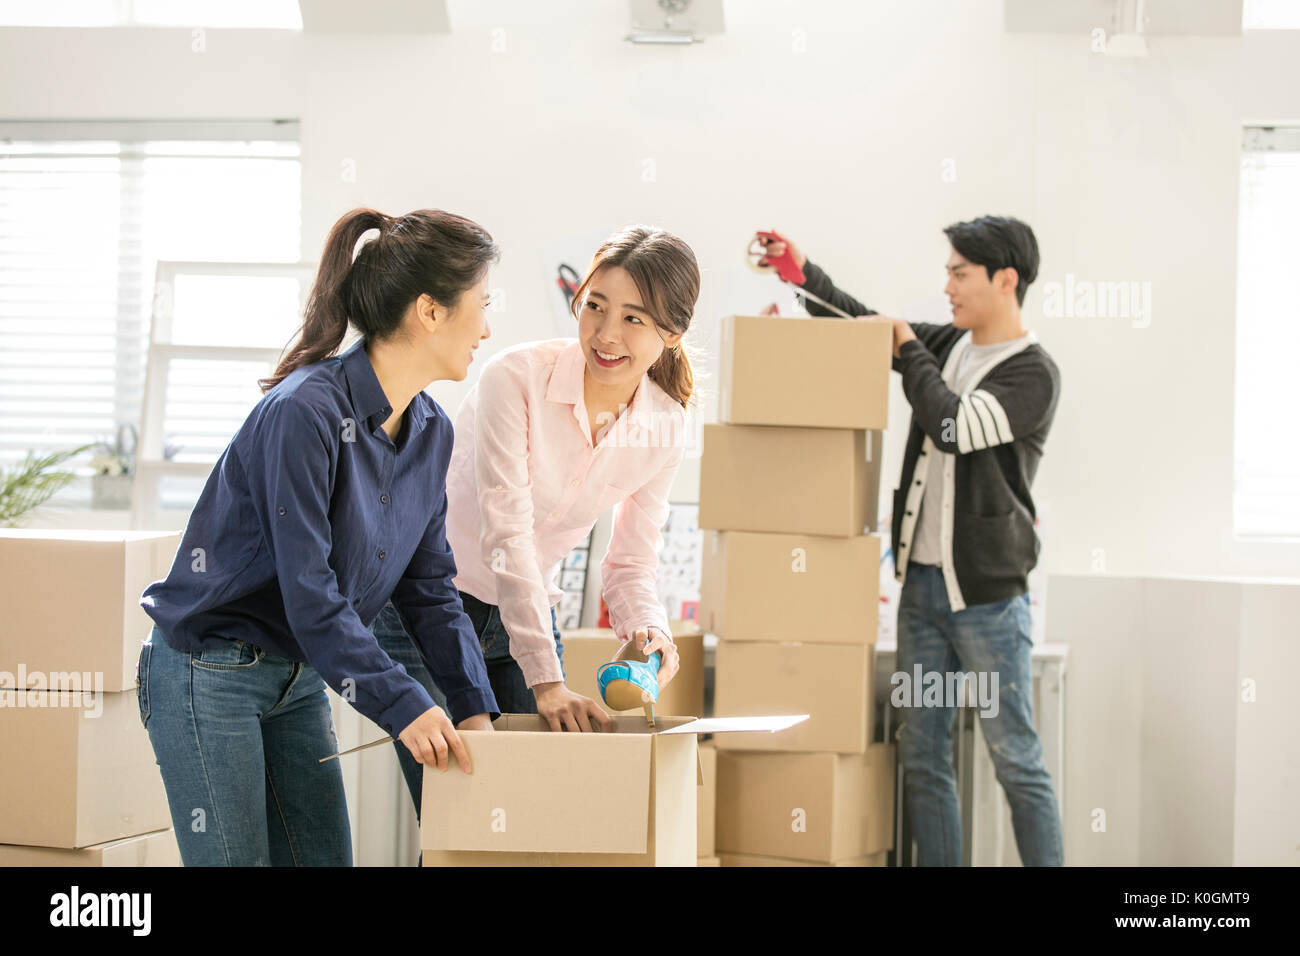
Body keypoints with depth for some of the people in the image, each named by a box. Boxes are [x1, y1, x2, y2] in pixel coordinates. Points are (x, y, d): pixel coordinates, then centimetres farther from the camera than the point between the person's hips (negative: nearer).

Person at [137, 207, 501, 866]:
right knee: (235, 862, -5)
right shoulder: (304, 411, -25)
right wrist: (401, 705, -26)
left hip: (298, 680, 8)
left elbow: (429, 587, 7)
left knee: (324, 859, 6)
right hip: (208, 675, -8)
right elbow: (309, 590, -26)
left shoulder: (431, 431, 2)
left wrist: (473, 707, -3)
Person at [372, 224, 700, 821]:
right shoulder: (516, 379, -23)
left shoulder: (664, 430, -6)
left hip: (528, 614, 5)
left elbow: (630, 562, 2)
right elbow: (506, 534, -28)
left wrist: (646, 628, -22)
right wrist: (546, 680, -34)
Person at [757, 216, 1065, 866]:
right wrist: (806, 275, 11)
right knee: (922, 756, 7)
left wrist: (909, 349, -10)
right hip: (921, 581, 7)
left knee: (1015, 758, -3)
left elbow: (952, 426, -22)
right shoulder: (946, 345, 12)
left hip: (987, 592, -7)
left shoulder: (1034, 373, -10)